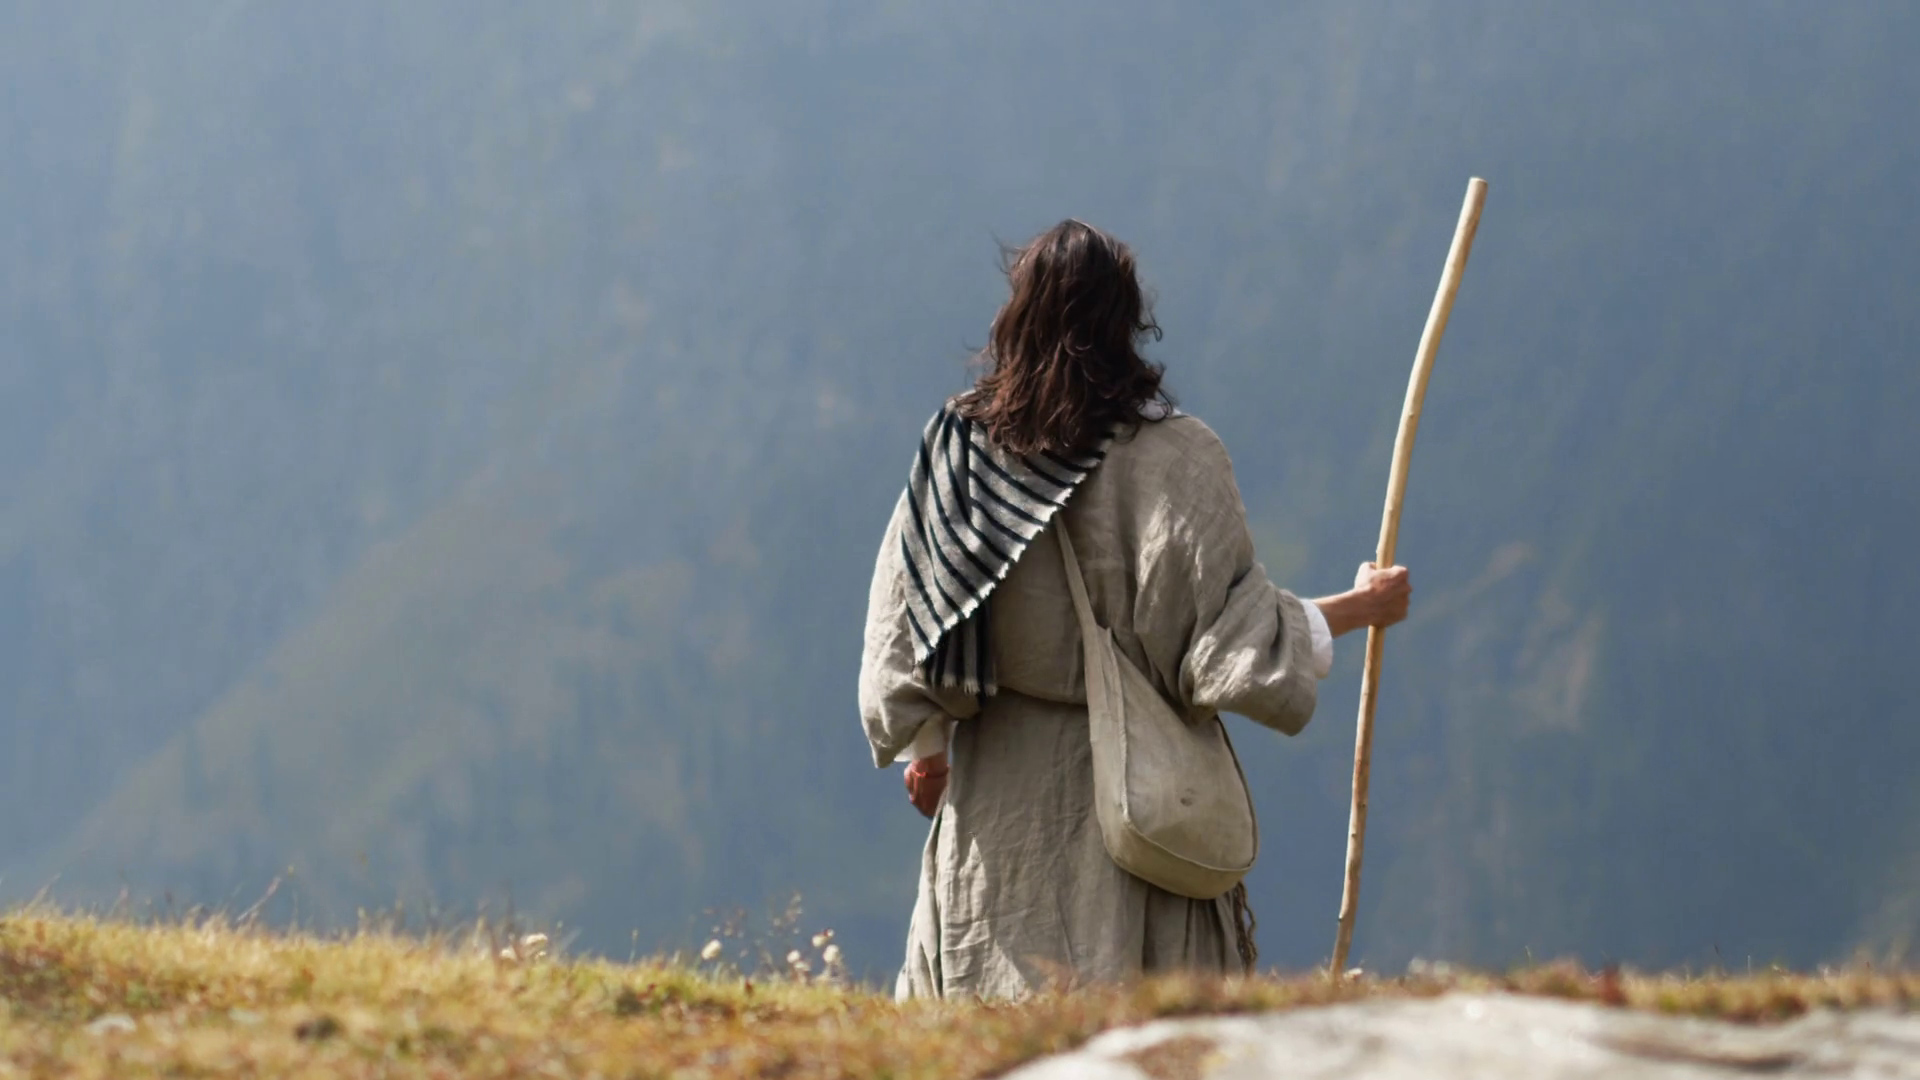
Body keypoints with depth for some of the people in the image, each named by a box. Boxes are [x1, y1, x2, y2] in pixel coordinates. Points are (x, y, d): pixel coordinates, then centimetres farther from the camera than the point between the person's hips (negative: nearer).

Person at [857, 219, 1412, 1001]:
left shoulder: (957, 447, -2)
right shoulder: (1172, 459, -13)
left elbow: (900, 625, 5)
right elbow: (1233, 629, -13)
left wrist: (927, 747, 19)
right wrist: (1361, 607, 1)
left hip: (995, 800, 4)